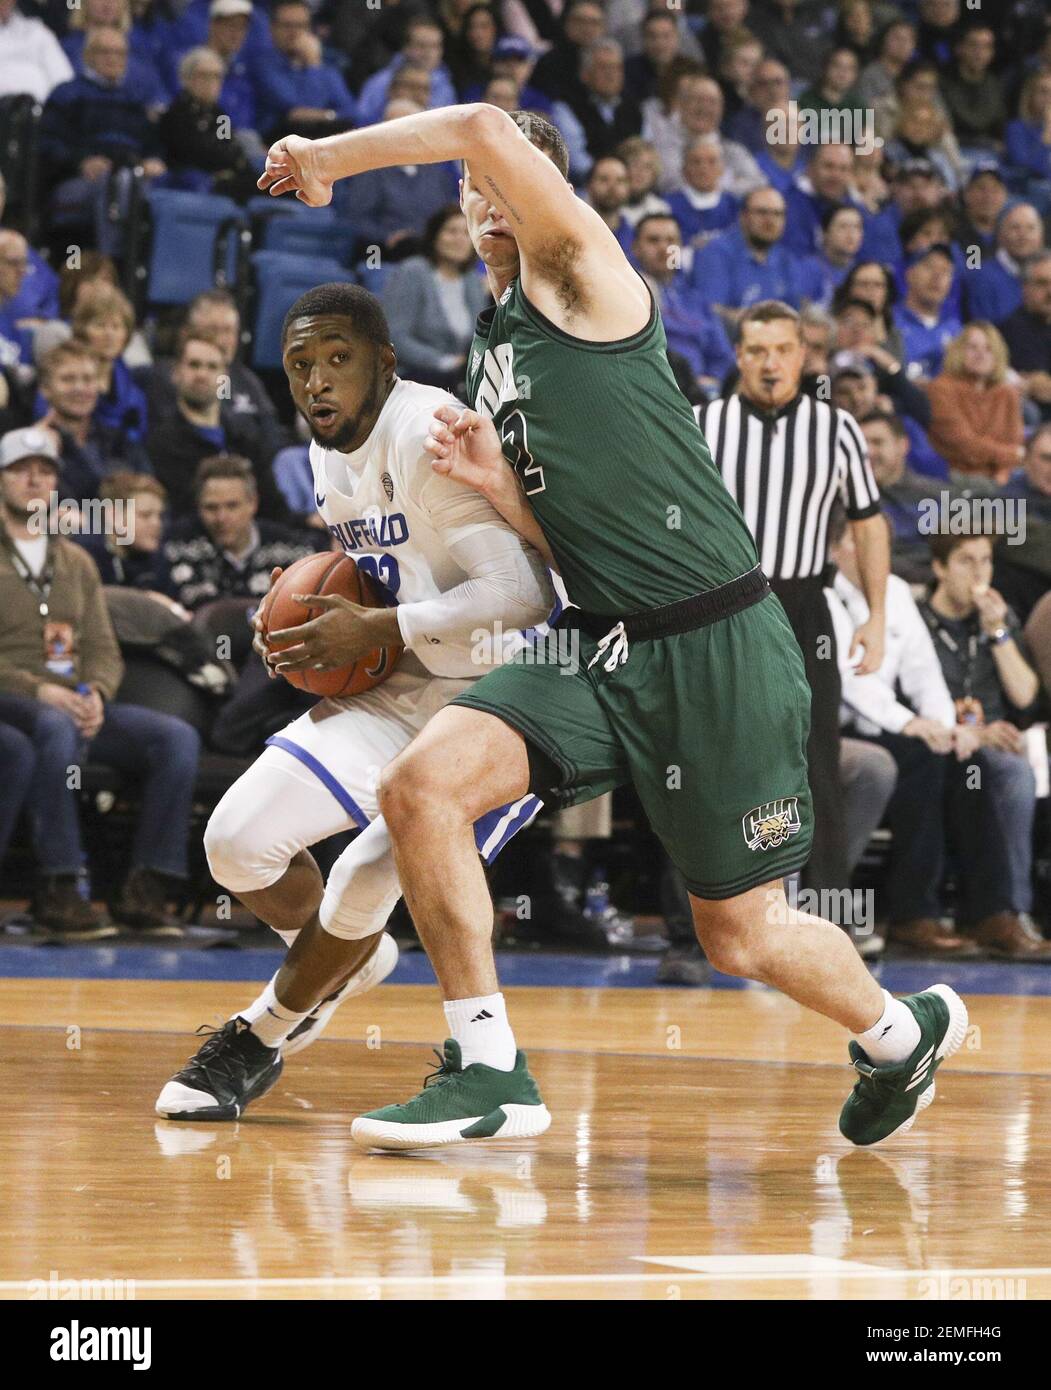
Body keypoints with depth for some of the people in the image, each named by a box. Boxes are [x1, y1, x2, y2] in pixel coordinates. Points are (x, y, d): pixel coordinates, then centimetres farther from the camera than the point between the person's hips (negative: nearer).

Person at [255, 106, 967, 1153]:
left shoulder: (581, 277, -5)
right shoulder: (491, 352, 17)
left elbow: (487, 130, -22)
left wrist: (328, 156, -10)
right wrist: (495, 484, -3)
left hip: (715, 648, -7)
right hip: (602, 645, 7)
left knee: (740, 937, 5)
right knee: (420, 784, -16)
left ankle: (902, 1033, 36)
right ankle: (489, 1075, -7)